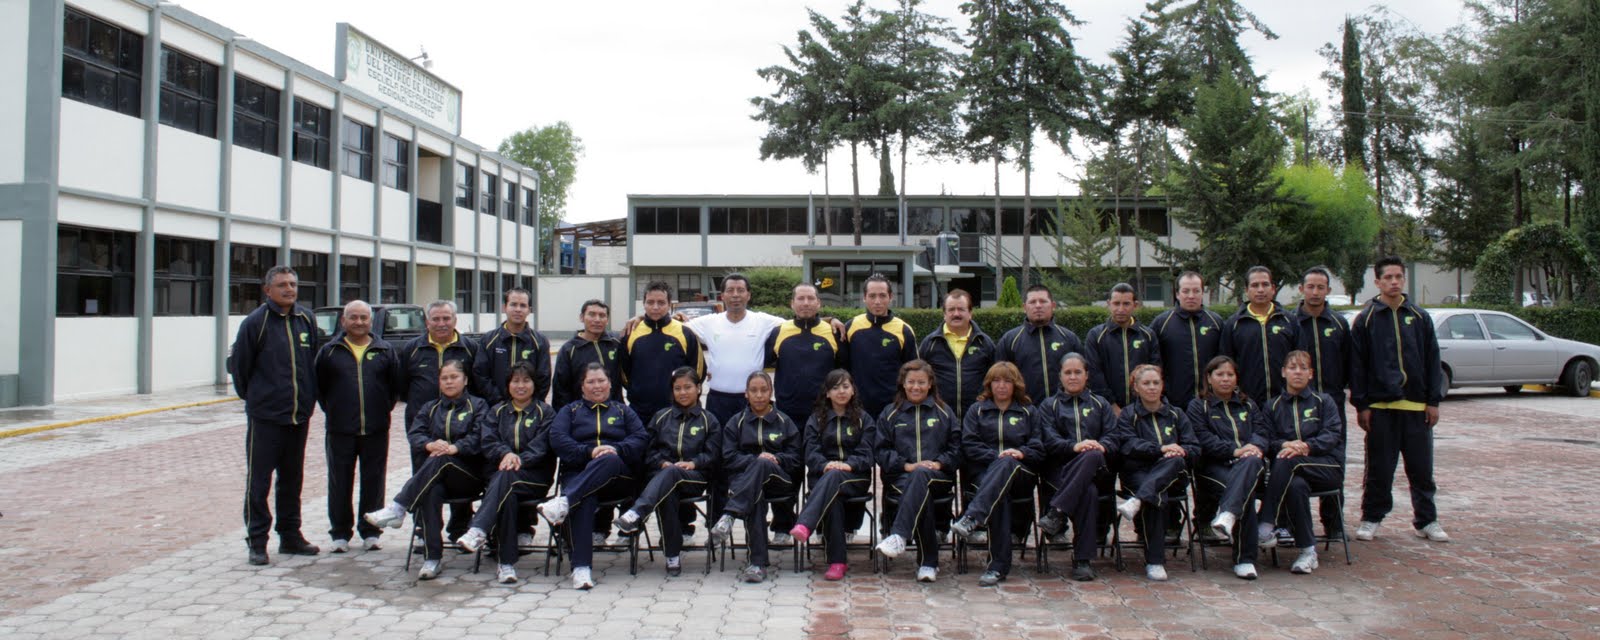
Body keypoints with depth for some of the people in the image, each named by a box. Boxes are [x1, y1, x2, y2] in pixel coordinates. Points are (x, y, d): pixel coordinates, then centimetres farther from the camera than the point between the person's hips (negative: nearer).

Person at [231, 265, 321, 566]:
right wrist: (251, 395, 6)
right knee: (258, 481, 1)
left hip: (300, 416, 5)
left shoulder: (306, 320, 7)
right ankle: (257, 541, 9)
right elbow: (238, 364, -2)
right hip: (265, 416, -5)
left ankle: (290, 536, 24)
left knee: (292, 479, 14)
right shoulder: (256, 322, -8)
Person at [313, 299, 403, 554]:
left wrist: (384, 409, 4)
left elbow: (397, 385, 10)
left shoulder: (385, 351, 8)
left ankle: (370, 532, 15)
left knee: (373, 482, 5)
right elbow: (318, 386, 8)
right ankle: (340, 533, 15)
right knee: (340, 483, 5)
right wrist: (331, 410, 3)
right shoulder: (329, 351, 6)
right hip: (340, 431, 0)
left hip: (376, 430, 1)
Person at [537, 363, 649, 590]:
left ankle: (564, 502, -50)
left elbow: (642, 437, 10)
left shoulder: (623, 410, 27)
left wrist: (617, 449, -11)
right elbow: (557, 439, 6)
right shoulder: (569, 411, 26)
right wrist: (589, 451, -11)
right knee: (584, 499, -37)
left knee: (609, 461, -37)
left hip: (618, 478, 1)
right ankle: (581, 567, -46)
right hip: (578, 473, 0)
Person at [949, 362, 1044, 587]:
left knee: (1006, 465, -38)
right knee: (999, 494, -37)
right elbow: (969, 446, 7)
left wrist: (1021, 453, -11)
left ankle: (970, 519, -56)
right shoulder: (976, 410, 21)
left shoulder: (1028, 412, 22)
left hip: (1022, 474, 0)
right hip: (985, 471, 0)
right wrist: (996, 455, -9)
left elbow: (1039, 449, 11)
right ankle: (999, 565, -42)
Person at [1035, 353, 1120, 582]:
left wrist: (1101, 447, -15)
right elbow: (1048, 440, 3)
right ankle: (1082, 560, -36)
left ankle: (1056, 513, -41)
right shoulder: (1049, 405, 22)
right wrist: (1074, 446, -18)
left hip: (1098, 471, 1)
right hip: (1061, 470, -1)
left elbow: (1113, 437, 10)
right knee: (1088, 491, -37)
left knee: (1093, 456, -39)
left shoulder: (1100, 404, 28)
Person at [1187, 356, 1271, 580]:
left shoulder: (1248, 405, 30)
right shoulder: (1197, 406, 15)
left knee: (1252, 462, -38)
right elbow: (1203, 439, -2)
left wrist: (1256, 447, -11)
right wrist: (1234, 450, -17)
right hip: (1213, 466, -2)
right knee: (1246, 492, -34)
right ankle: (1244, 559, -37)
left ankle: (1226, 516, -58)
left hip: (1248, 463, 2)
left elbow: (1263, 430, 13)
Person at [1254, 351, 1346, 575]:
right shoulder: (1273, 406, 18)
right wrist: (1285, 445, -18)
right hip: (1291, 471, 1)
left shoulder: (1323, 401, 15)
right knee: (1296, 486, -37)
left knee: (1288, 461, -35)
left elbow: (1333, 434, -1)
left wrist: (1306, 446, -19)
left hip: (1327, 468, -1)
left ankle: (1266, 526, -37)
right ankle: (1308, 551, -27)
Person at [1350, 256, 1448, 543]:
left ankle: (1426, 520, 20)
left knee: (1422, 467, 8)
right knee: (1379, 468, 4)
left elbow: (1433, 360, 8)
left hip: (1416, 405, 2)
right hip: (1380, 406, -2)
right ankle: (1371, 519, 15)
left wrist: (1434, 400, 2)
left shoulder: (1419, 317, 8)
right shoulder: (1366, 319, 2)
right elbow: (1357, 365, 0)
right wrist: (1361, 405, -6)